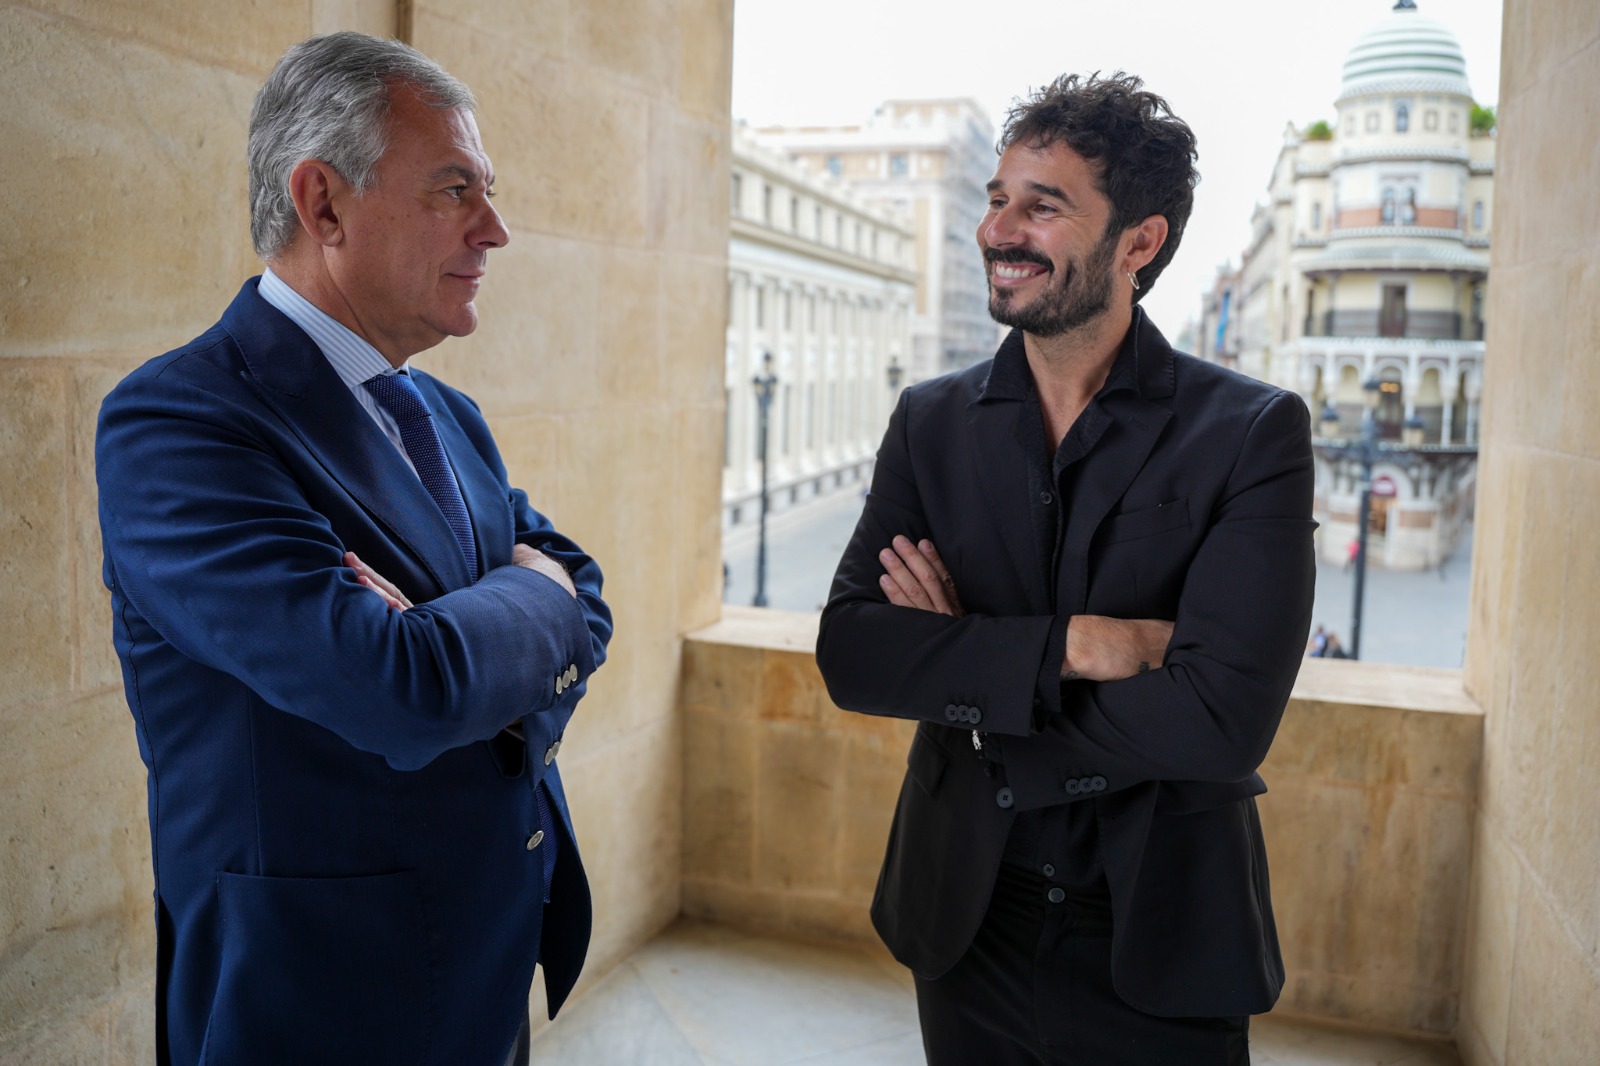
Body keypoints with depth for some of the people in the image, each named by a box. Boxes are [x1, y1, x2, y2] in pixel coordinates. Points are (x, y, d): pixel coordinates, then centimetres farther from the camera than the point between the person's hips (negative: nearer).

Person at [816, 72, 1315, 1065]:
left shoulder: (1255, 430, -12)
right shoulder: (932, 421, -1)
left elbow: (1224, 717, -22)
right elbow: (848, 651, -11)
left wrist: (962, 663, -15)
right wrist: (1074, 645, -23)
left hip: (1161, 952, -2)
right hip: (968, 928, 3)